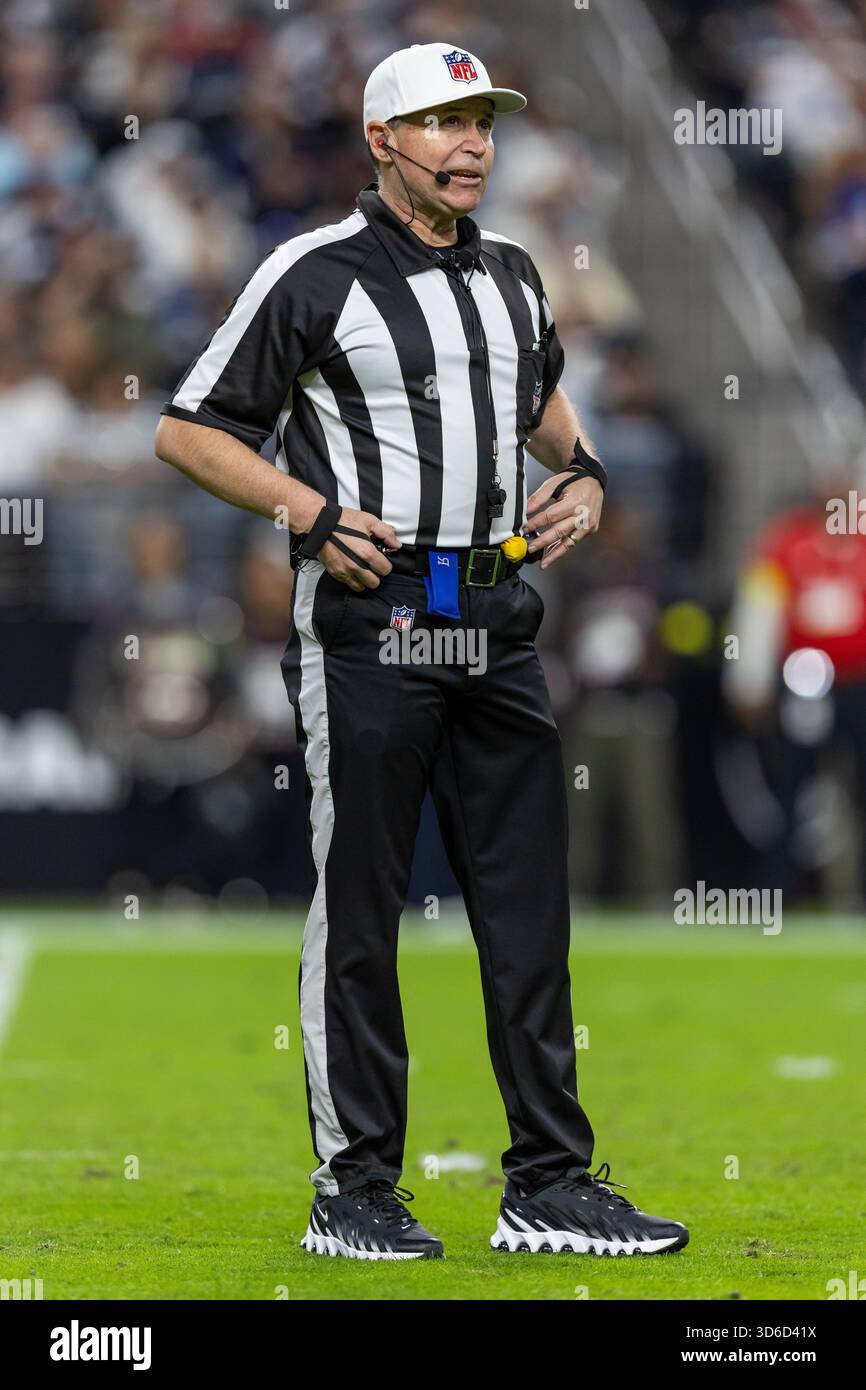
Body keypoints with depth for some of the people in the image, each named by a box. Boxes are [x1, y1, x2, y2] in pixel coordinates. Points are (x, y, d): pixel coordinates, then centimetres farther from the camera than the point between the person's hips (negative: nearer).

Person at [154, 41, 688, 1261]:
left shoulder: (510, 276, 13)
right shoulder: (318, 275, -5)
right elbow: (188, 430, -3)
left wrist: (579, 471, 12)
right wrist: (312, 511, -14)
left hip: (496, 622, 6)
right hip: (368, 616, -6)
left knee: (529, 907, 4)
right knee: (358, 908, -1)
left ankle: (550, 1185, 8)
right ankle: (354, 1191, 6)